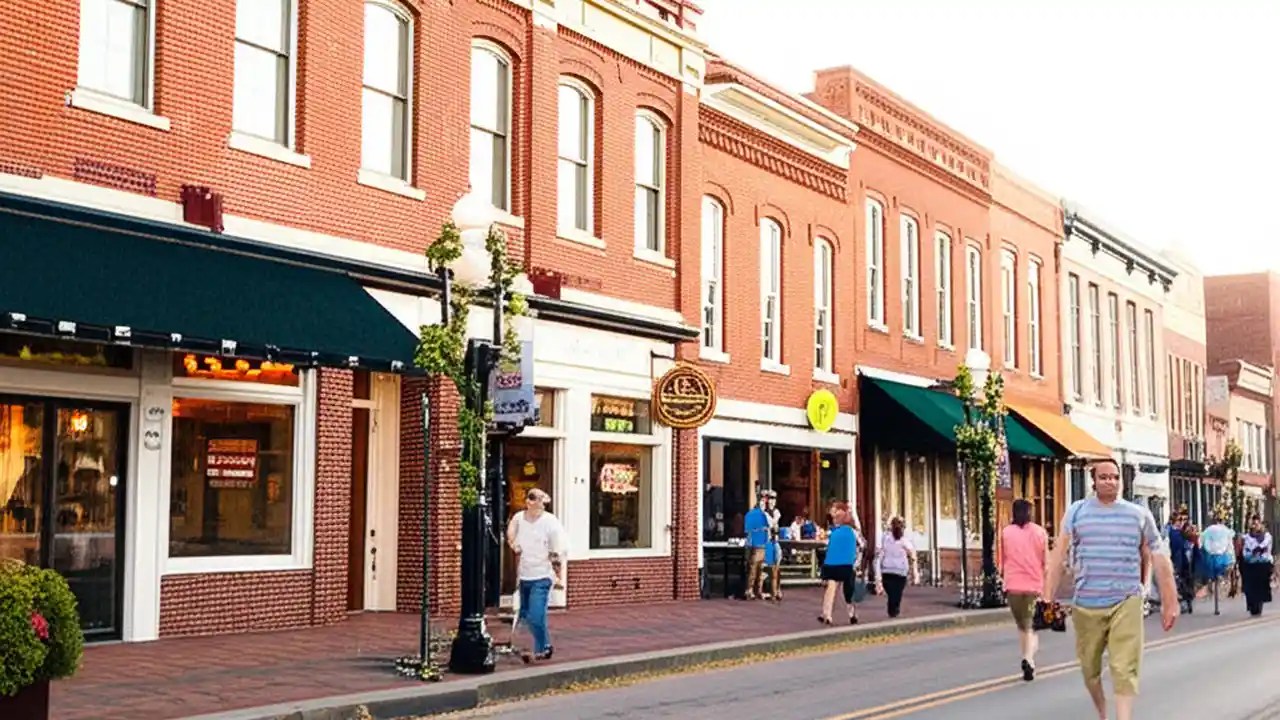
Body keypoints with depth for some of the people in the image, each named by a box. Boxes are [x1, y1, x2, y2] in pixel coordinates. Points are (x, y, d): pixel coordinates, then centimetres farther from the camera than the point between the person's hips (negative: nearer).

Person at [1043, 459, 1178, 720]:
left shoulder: (1139, 514, 4)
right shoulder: (1076, 511, 3)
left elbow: (1158, 559, 5)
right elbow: (1058, 554, 0)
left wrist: (1170, 602, 3)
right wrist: (1048, 597, -5)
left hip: (1126, 603, -1)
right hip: (1086, 604, 1)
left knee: (1125, 670, -10)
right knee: (1089, 668, 16)